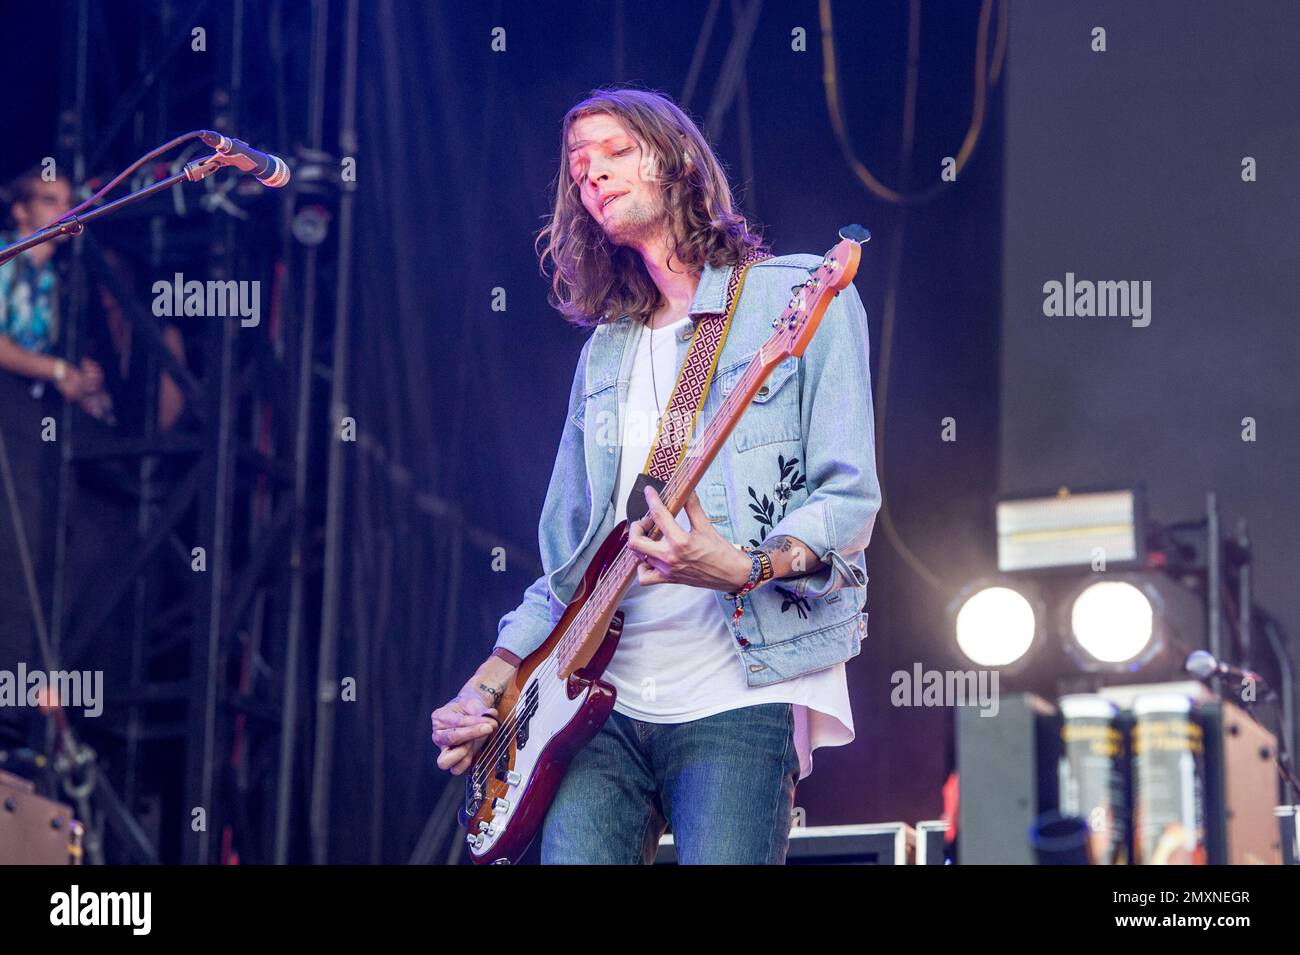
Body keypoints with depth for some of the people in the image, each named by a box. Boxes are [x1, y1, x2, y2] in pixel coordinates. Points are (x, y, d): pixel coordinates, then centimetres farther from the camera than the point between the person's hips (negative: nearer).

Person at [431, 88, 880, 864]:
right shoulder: (607, 352, 21)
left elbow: (850, 501, -5)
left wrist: (742, 568, -22)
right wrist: (489, 688, 11)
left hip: (742, 691, -5)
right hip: (604, 701, 5)